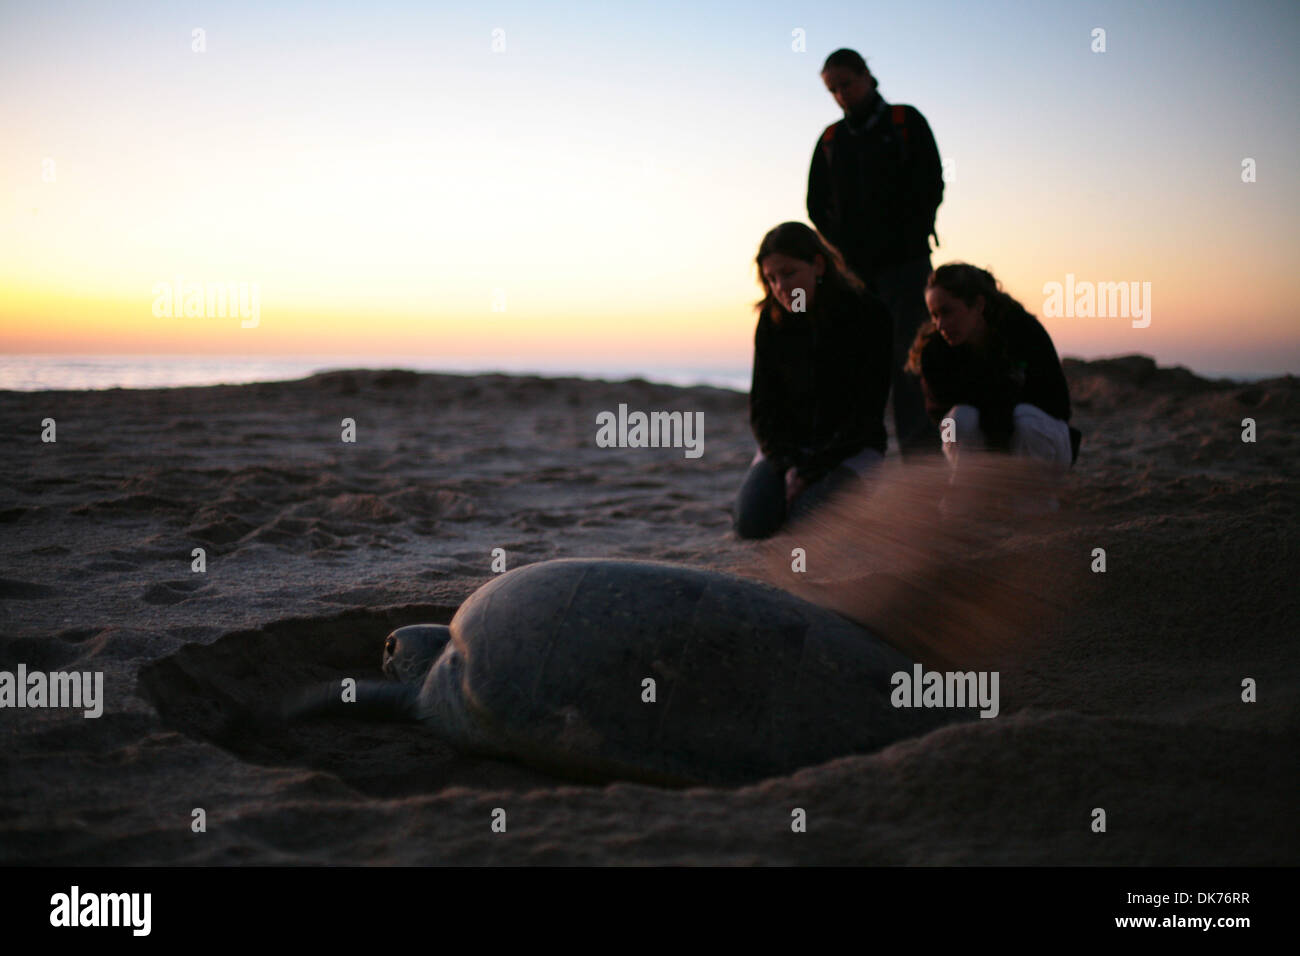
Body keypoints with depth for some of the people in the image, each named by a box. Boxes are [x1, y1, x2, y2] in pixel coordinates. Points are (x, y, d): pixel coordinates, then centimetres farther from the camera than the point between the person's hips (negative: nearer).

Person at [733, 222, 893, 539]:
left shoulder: (868, 314, -11)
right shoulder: (772, 322, 0)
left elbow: (868, 409, -13)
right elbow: (762, 406, 1)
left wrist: (811, 469, -18)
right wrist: (787, 465, -16)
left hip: (853, 446, -3)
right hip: (788, 445, 3)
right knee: (751, 523, -22)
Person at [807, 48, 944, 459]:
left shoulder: (906, 123, 8)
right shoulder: (830, 139, 17)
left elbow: (930, 186, 1)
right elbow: (817, 205, 15)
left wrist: (906, 240, -7)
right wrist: (844, 245, 0)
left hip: (904, 262, -3)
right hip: (855, 267, 3)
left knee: (909, 357, -10)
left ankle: (922, 456, -11)